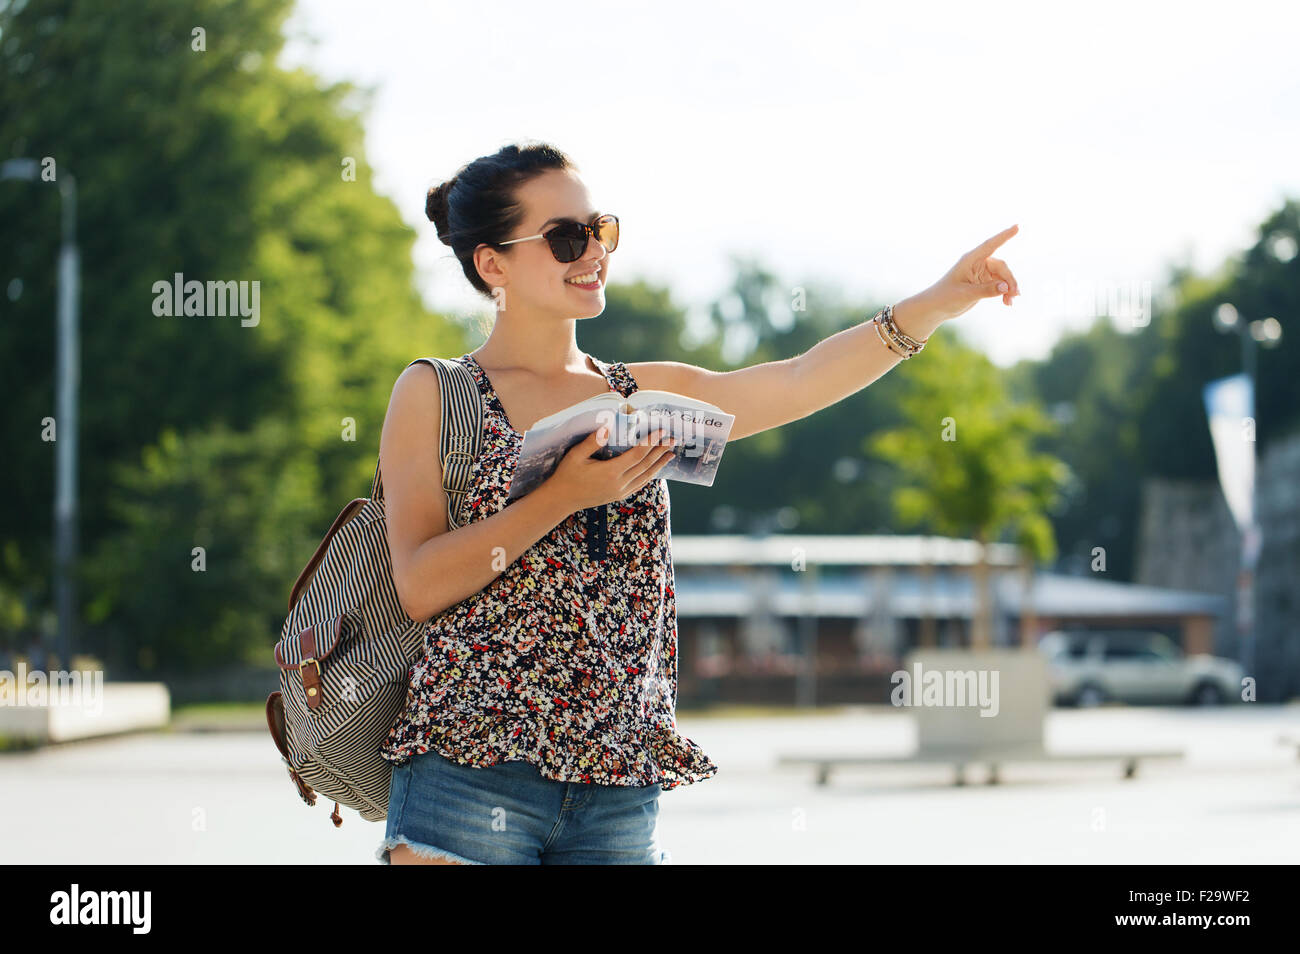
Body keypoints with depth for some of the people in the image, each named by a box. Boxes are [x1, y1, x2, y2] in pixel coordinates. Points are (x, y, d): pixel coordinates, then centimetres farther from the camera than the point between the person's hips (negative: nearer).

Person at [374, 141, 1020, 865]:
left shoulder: (646, 395, 14)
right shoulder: (433, 394, 3)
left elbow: (799, 382, 0)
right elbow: (418, 585, -7)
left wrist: (940, 300, -11)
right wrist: (560, 497, -16)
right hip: (470, 772, -4)